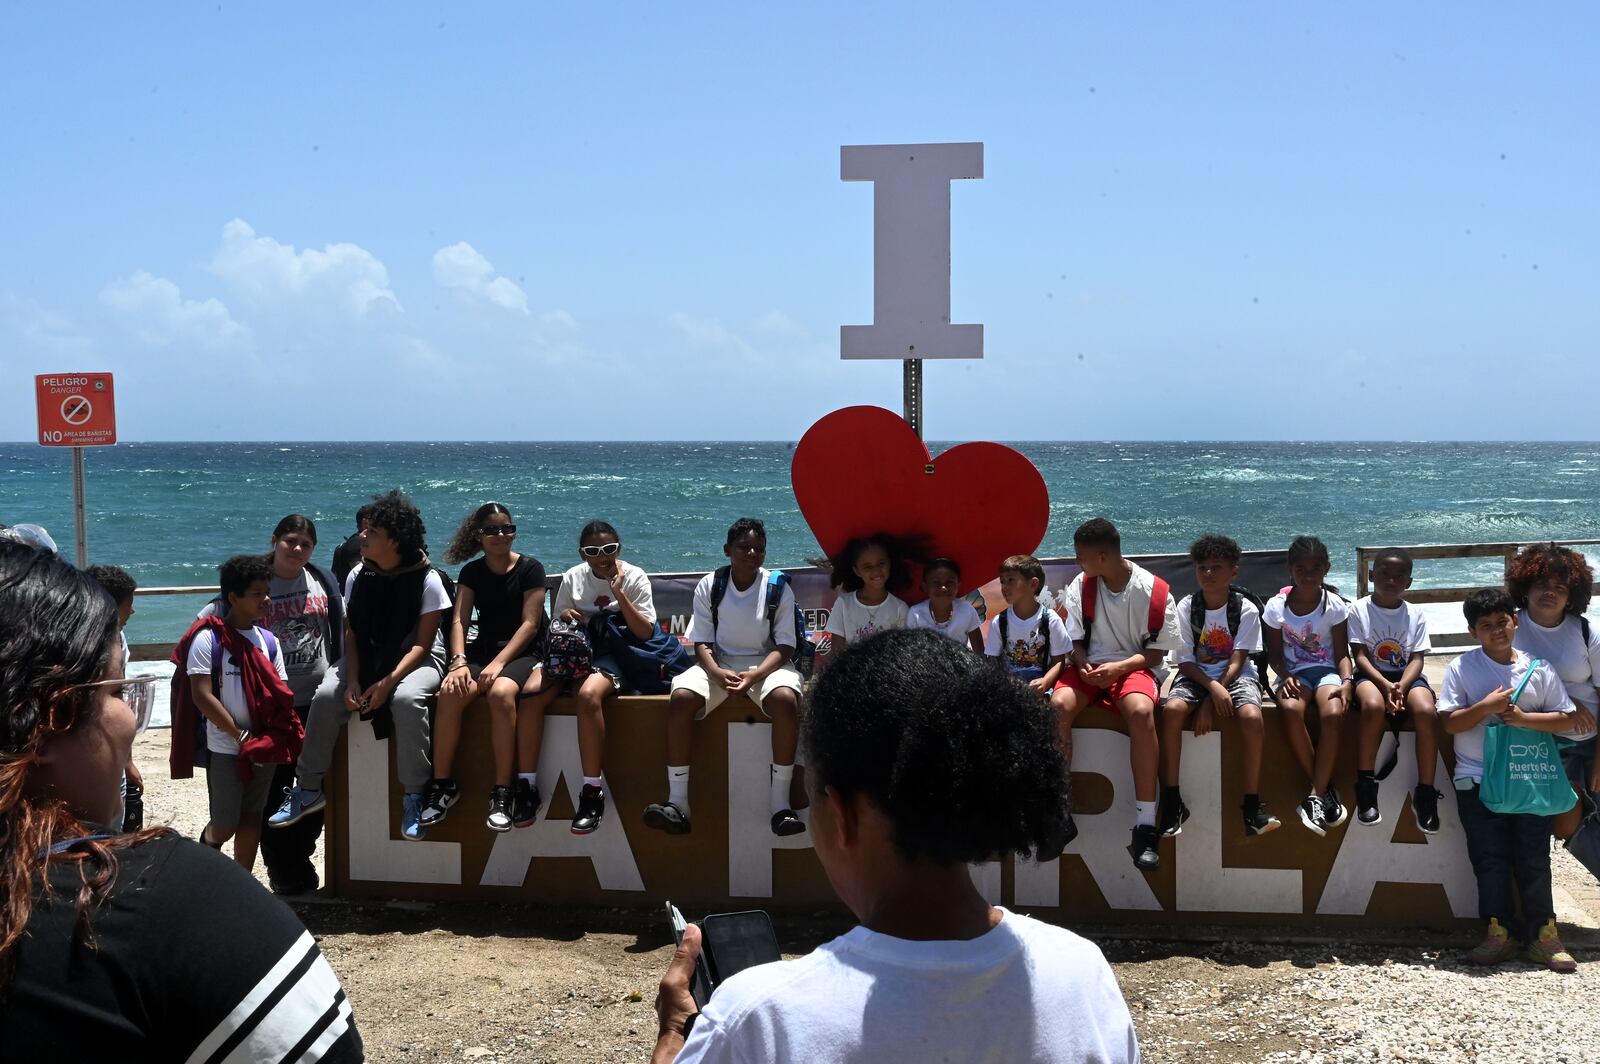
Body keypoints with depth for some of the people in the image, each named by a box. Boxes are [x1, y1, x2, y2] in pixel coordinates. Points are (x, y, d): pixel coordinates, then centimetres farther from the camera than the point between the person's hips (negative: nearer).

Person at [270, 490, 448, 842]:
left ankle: (414, 797, -23)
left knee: (406, 699, -36)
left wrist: (388, 682, -25)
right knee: (326, 696, -20)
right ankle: (309, 789, -6)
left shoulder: (427, 579, -13)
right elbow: (352, 633, 2)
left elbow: (423, 642, -14)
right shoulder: (358, 576, 1)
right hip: (368, 656, 5)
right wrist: (352, 680, -15)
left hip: (417, 659, -5)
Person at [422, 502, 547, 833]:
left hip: (522, 653, -3)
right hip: (482, 648, 3)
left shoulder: (530, 568, 1)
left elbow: (529, 623, -6)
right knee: (451, 692, -29)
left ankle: (502, 792, -30)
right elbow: (459, 620, 1)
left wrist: (499, 663, -18)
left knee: (500, 693, -37)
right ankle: (442, 785, -18)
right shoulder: (471, 572, 12)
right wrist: (459, 661, -18)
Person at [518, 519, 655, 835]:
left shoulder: (634, 577, 0)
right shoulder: (572, 578, 9)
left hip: (611, 656, -4)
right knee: (531, 692, -26)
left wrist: (618, 593, -15)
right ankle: (527, 786, -18)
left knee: (588, 694, -38)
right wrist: (563, 618, -6)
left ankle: (593, 793, -30)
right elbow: (556, 629, 19)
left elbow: (645, 632, -8)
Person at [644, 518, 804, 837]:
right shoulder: (709, 586, 1)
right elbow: (702, 643, 0)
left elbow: (784, 645, -5)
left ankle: (781, 804, -28)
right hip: (718, 663, 1)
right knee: (680, 697, -28)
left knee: (786, 699, -35)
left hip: (767, 663, -1)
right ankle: (677, 804, -25)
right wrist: (717, 673, -22)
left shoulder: (779, 588, -3)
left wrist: (754, 675, -23)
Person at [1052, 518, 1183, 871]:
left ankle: (1146, 825, -34)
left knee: (1141, 711, -37)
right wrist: (1083, 666, -13)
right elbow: (1075, 641, 8)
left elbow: (1157, 650, -1)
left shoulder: (1153, 590, -7)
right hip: (1088, 666, 3)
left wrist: (1119, 667, -16)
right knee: (1059, 705, -32)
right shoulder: (1080, 586, 1)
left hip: (1133, 666, -3)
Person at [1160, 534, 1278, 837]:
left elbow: (1237, 661, -11)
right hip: (1196, 675, 1)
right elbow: (1185, 662, -4)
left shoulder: (1246, 610, -7)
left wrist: (1210, 704, -19)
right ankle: (1172, 800, -23)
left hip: (1236, 676, -1)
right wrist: (1213, 688, -23)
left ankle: (1252, 804, -22)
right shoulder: (1186, 608, -3)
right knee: (1172, 709, -30)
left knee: (1252, 717, -33)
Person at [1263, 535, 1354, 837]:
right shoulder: (1276, 606, -2)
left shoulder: (1334, 605, -2)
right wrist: (1285, 676, -16)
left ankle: (1316, 796, -26)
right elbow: (1275, 652, 4)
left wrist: (1346, 680, -19)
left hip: (1326, 670, 0)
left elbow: (1342, 653, 0)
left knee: (1333, 714, -34)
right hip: (1293, 672, 0)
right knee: (1290, 709, -35)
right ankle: (1325, 789, -21)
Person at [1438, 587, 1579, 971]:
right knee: (1489, 857, 0)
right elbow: (1449, 722, -5)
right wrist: (1486, 707, -18)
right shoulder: (1461, 668, 0)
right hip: (1478, 779, -1)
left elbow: (1565, 719, 4)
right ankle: (1498, 932, 5)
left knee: (1534, 857, 2)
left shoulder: (1538, 669, 4)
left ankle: (1543, 933, 8)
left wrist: (1523, 717, -10)